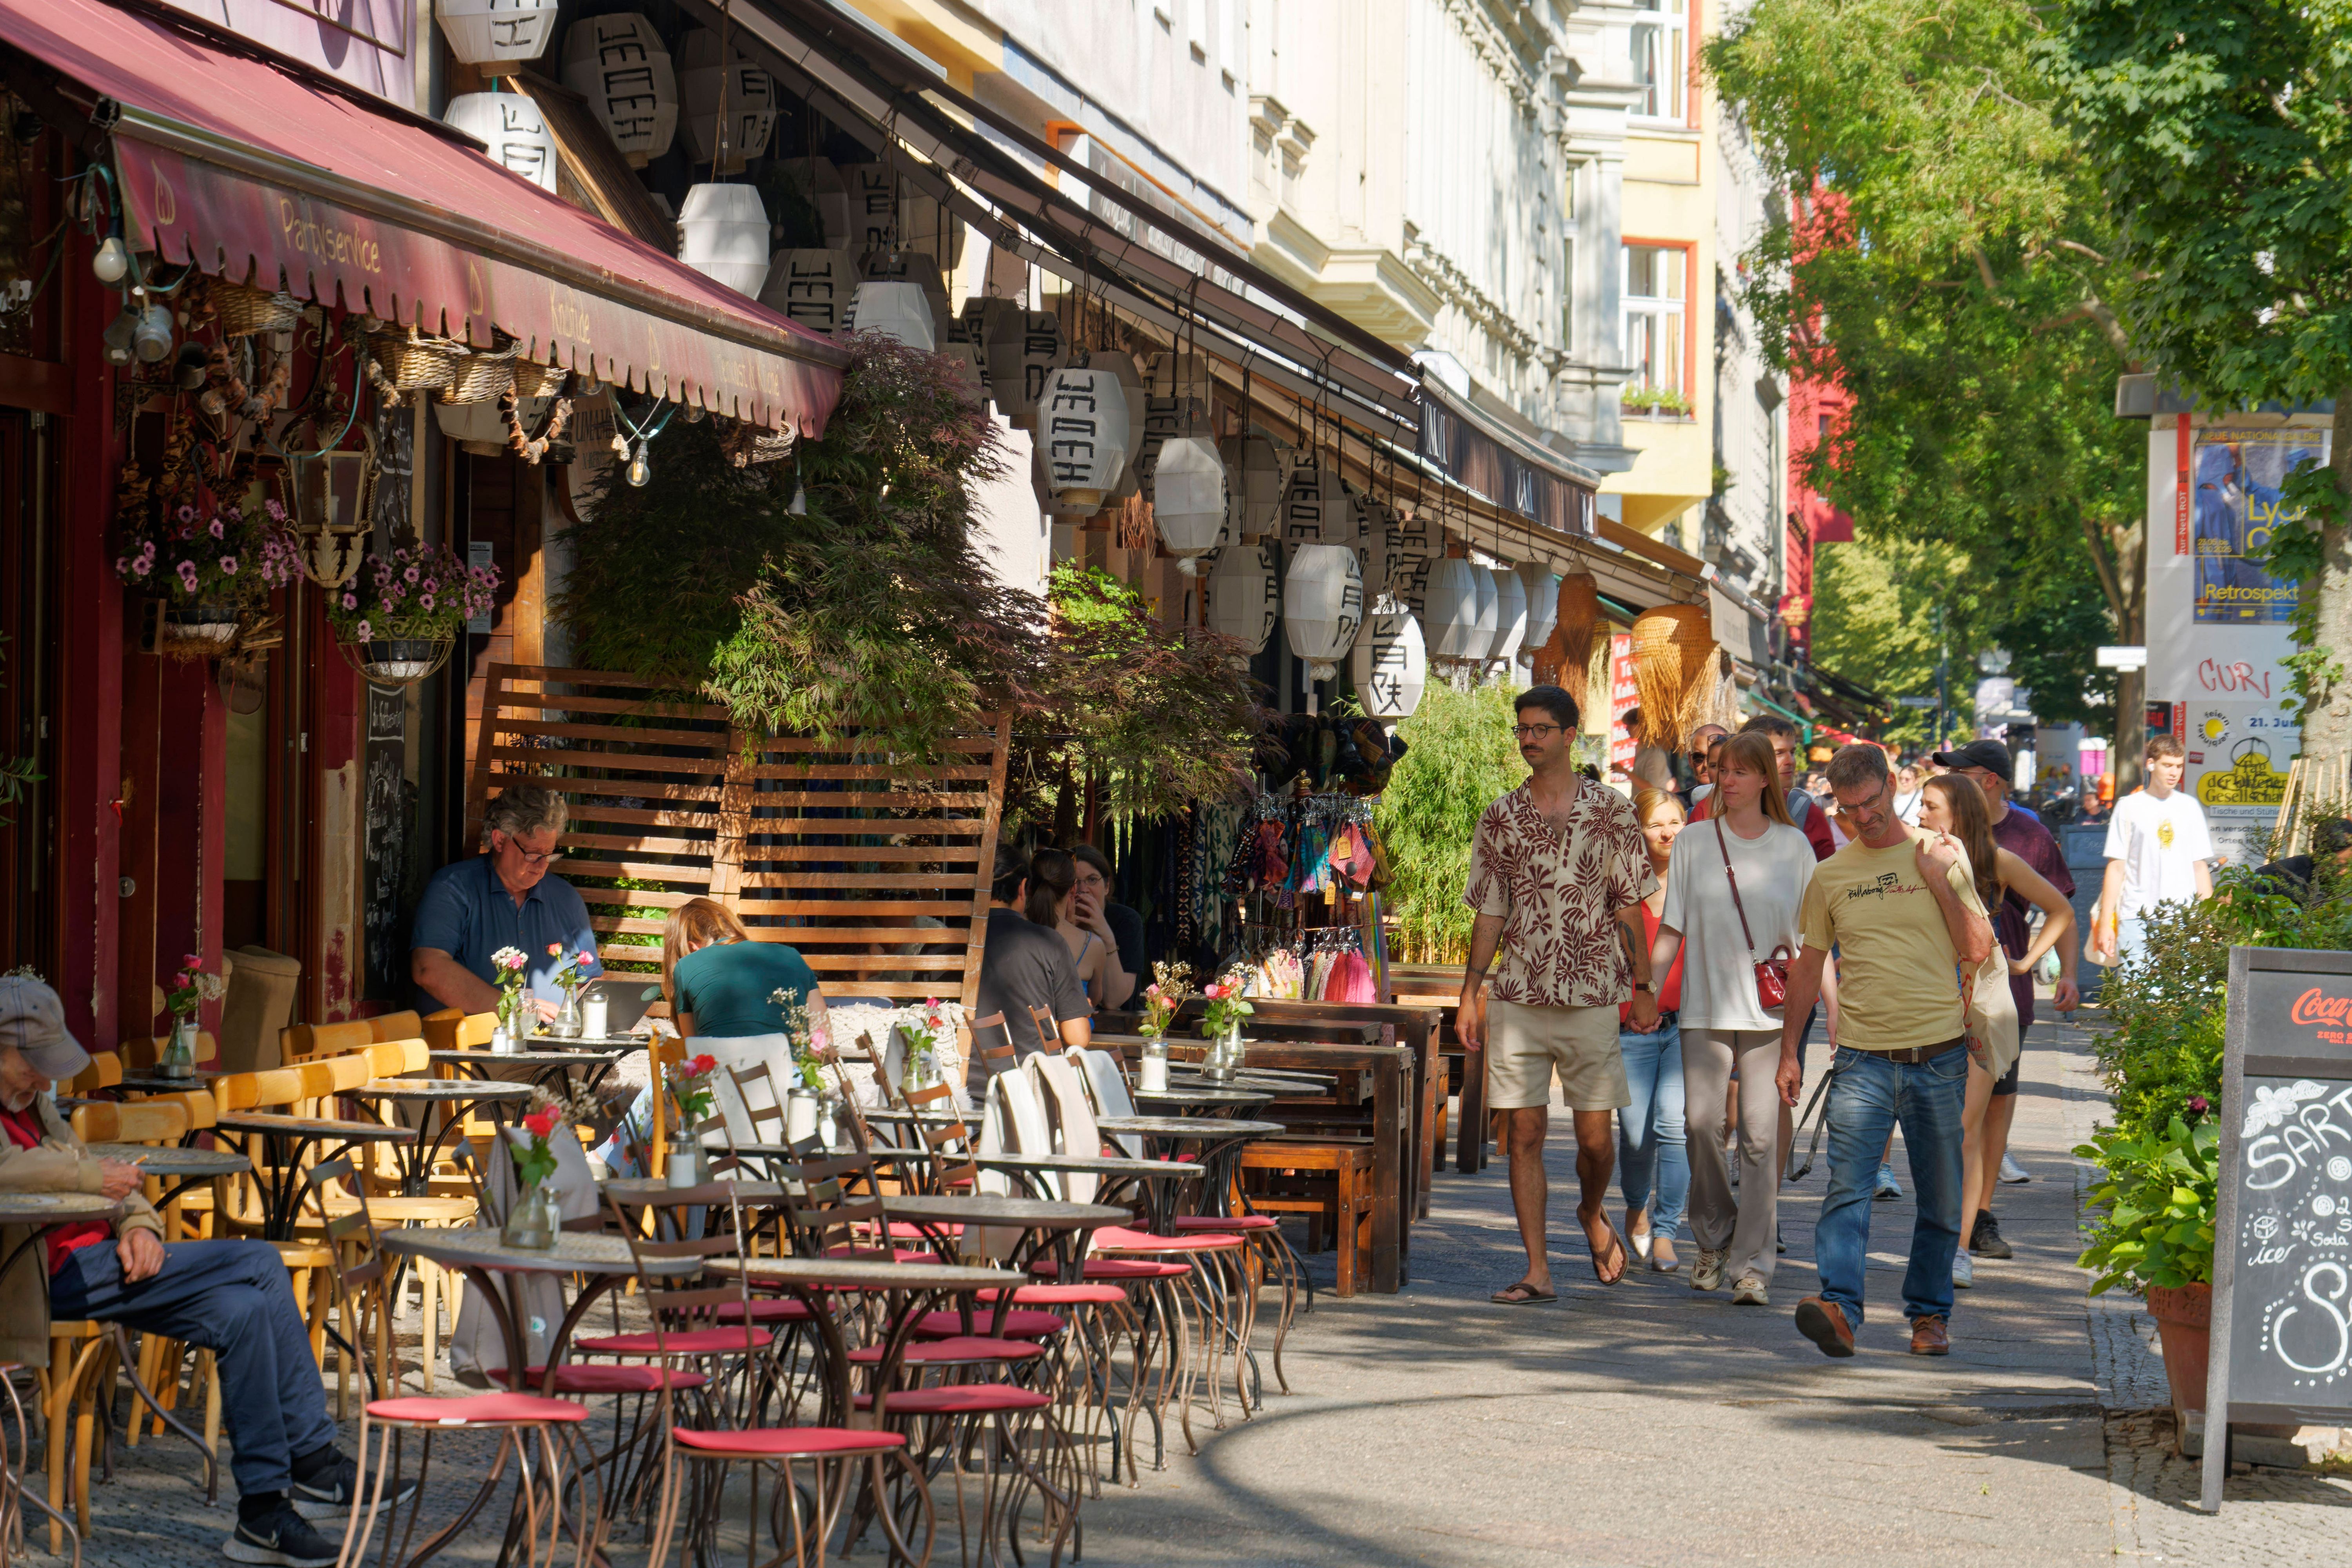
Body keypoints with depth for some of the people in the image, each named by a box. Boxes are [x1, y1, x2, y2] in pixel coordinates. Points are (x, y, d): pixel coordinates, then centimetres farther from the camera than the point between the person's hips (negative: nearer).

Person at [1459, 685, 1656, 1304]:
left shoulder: (1610, 812, 2)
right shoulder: (1502, 818, 7)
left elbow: (1629, 908, 5)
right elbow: (1490, 914, 10)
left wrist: (1643, 986, 2)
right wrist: (1470, 995, 5)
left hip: (1591, 997, -2)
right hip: (1519, 997, 2)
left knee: (1595, 1136, 2)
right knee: (1524, 1132, -1)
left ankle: (1593, 1214, 34)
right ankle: (1537, 1271, 3)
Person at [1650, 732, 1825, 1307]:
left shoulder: (1793, 847, 6)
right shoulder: (1694, 844, 7)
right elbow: (1671, 930, 9)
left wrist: (1836, 1011, 3)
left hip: (1771, 1011, -1)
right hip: (1706, 1007, 1)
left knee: (1761, 1135, -6)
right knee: (1704, 1124, -6)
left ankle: (1753, 1264, -2)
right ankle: (1713, 1239, 18)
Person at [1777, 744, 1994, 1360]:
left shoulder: (1943, 856, 5)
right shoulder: (1830, 875, 11)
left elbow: (1978, 950, 1)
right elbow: (1808, 965, 17)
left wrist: (1941, 883, -7)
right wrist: (1788, 1049, 13)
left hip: (1939, 1057, -1)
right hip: (1863, 1059, 1)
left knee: (1941, 1199, 6)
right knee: (1848, 1189, -15)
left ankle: (1930, 1313, 18)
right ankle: (1839, 1308, -25)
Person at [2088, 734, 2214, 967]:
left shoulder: (2190, 808, 13)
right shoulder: (2129, 807, 7)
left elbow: (2201, 868, 15)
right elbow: (2116, 868, 5)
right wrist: (2105, 923, 0)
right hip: (2137, 918, -2)